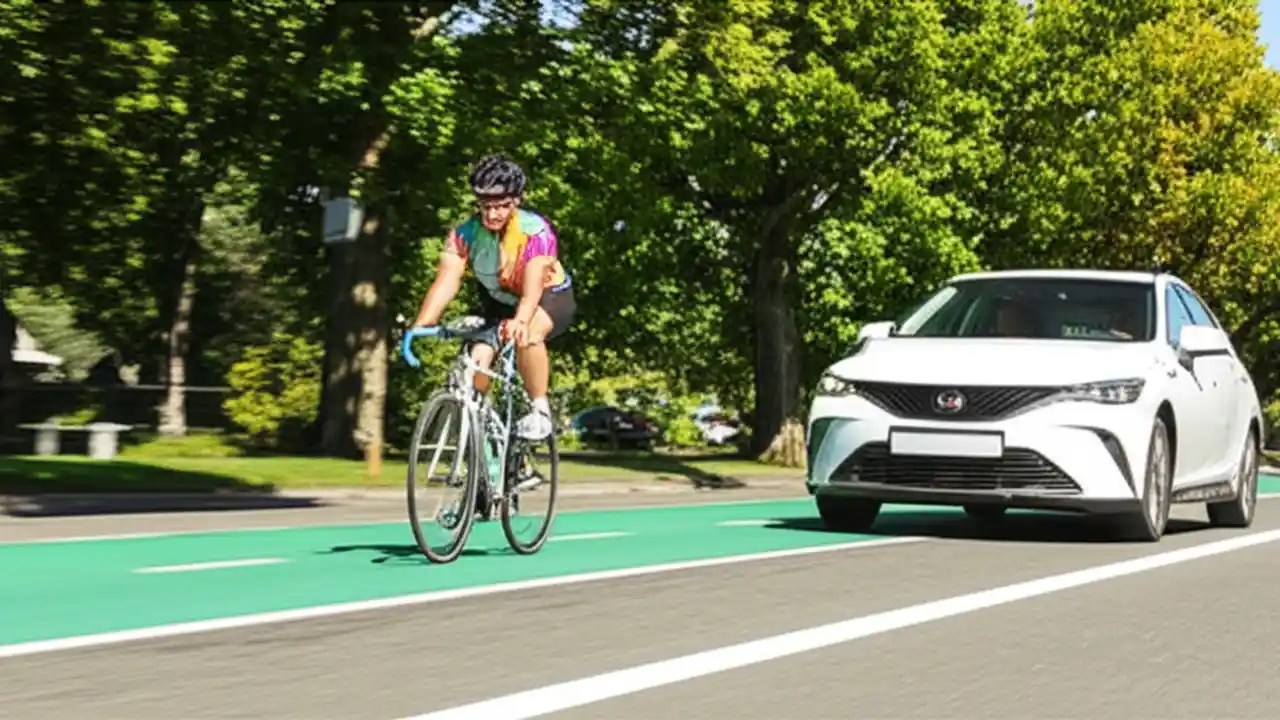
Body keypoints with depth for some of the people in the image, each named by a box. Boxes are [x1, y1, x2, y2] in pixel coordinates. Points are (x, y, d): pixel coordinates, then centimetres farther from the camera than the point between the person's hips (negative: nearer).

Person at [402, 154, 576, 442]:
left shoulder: (536, 231, -31)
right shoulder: (464, 234, -21)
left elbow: (533, 287, -44)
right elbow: (446, 281, -32)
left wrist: (520, 322, -64)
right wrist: (419, 327, -48)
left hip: (550, 295, -4)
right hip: (499, 301, 4)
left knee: (527, 335, -36)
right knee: (476, 359, -17)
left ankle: (540, 411, -21)